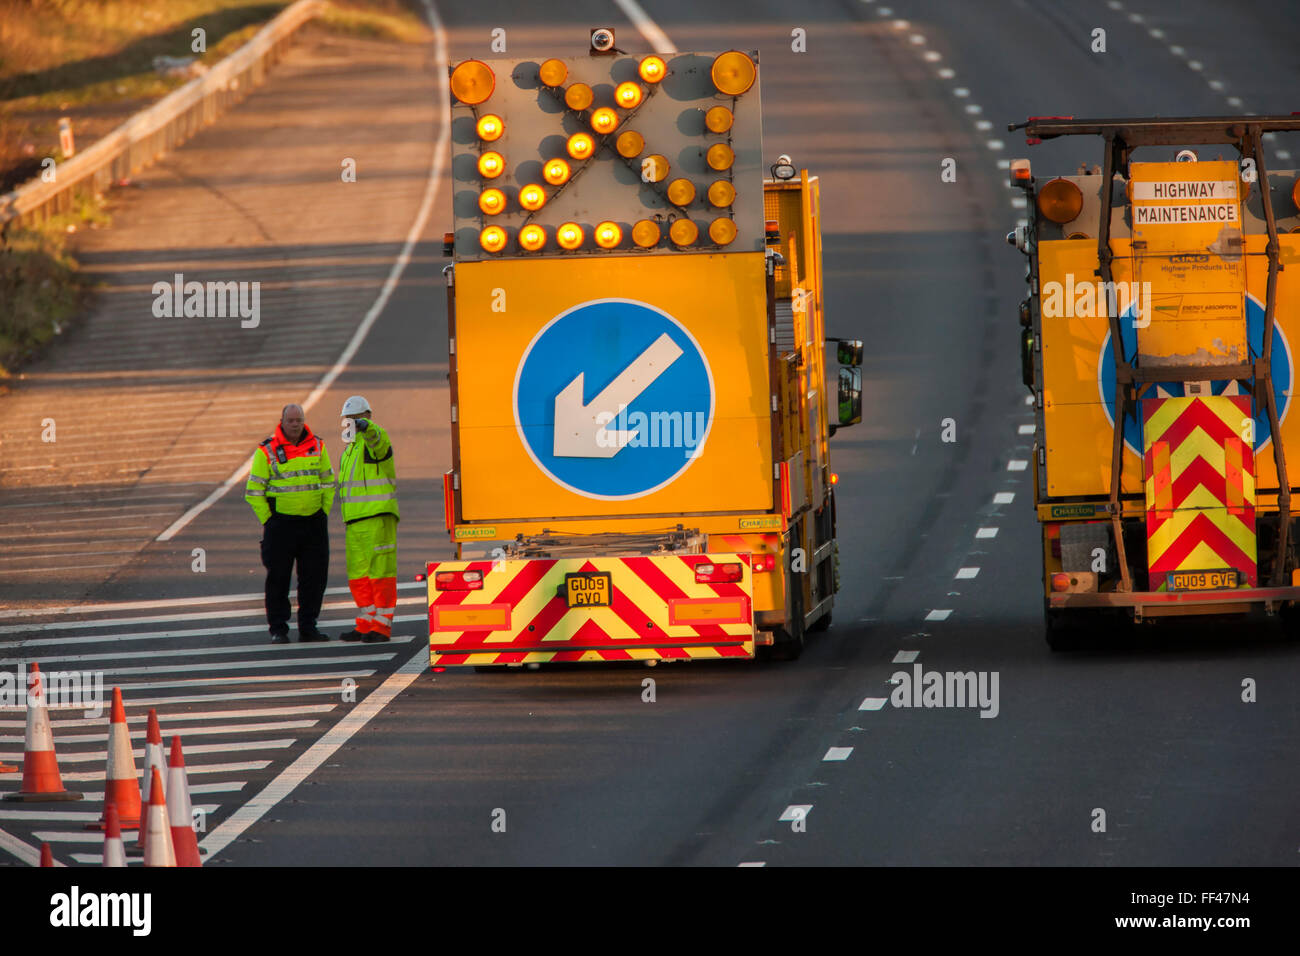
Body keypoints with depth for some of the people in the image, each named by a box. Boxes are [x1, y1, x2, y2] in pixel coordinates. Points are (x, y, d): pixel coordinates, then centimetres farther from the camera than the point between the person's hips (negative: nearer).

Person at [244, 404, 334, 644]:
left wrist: (324, 512, 7)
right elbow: (253, 491, -3)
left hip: (314, 522, 3)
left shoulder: (317, 447, 6)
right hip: (281, 522, -3)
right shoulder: (267, 451, -5)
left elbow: (328, 482, 15)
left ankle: (308, 628, 14)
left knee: (314, 577, 4)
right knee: (278, 577, -2)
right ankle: (278, 630, 4)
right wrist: (268, 521, -6)